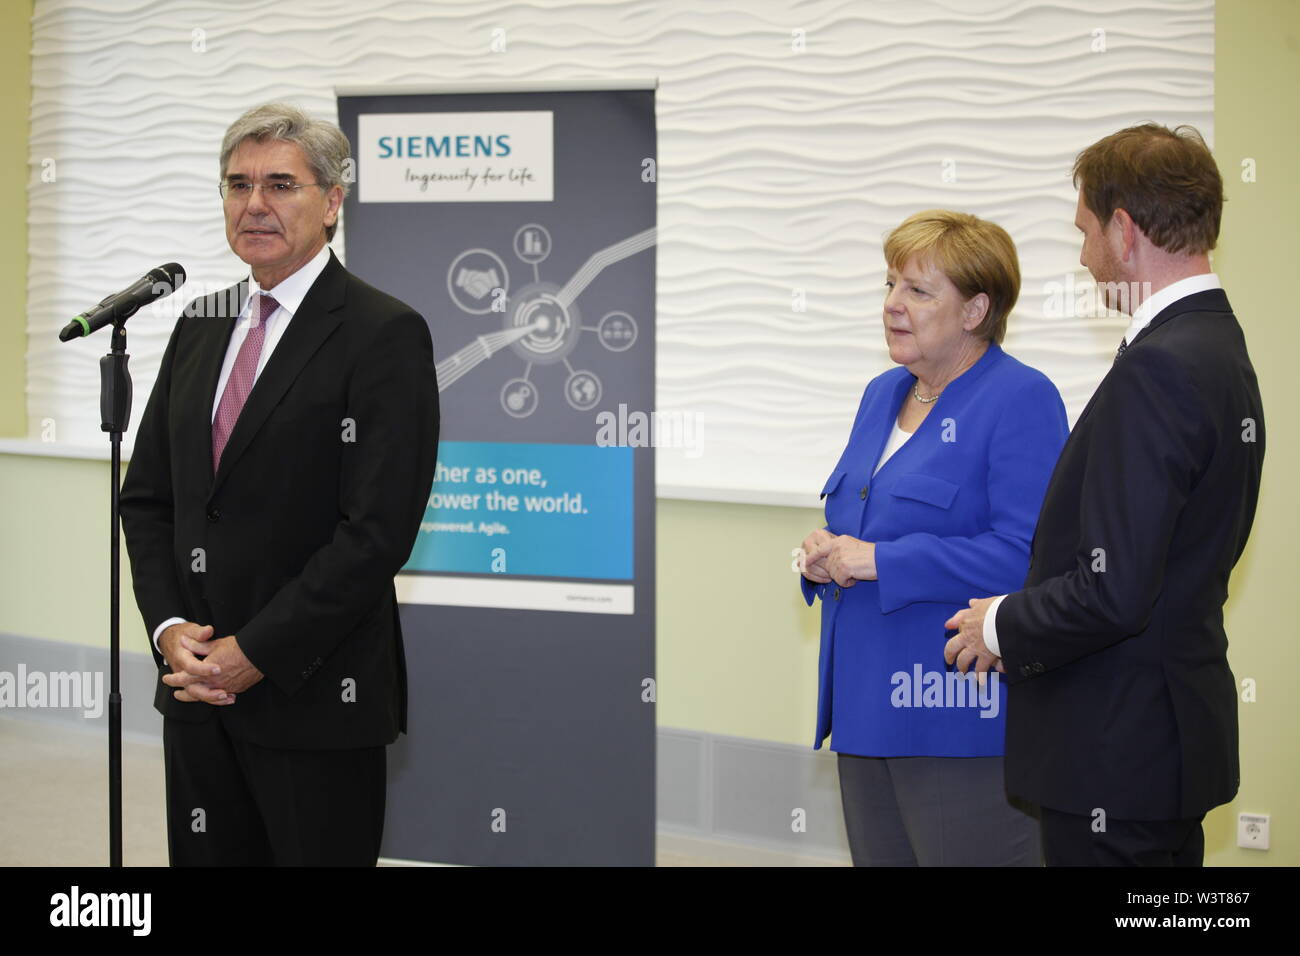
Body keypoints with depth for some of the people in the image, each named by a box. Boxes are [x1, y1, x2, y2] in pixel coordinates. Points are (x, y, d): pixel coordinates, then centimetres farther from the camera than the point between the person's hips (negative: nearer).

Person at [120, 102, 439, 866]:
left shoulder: (385, 335, -9)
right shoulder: (200, 327, 13)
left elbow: (378, 530, -16)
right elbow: (148, 495, 13)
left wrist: (255, 653, -16)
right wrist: (169, 625, -3)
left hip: (315, 693, -6)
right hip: (198, 692, 6)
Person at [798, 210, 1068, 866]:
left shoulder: (1021, 400, -11)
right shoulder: (883, 394, 16)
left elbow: (1024, 554, -21)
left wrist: (879, 561, -20)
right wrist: (825, 555, 0)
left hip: (959, 720, -8)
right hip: (867, 710, 8)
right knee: (878, 858, 14)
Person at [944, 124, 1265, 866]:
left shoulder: (1158, 369, -21)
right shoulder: (1223, 347, 11)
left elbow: (1114, 590, -26)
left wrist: (1003, 626, -9)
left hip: (1120, 753, -10)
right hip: (1177, 727, 10)